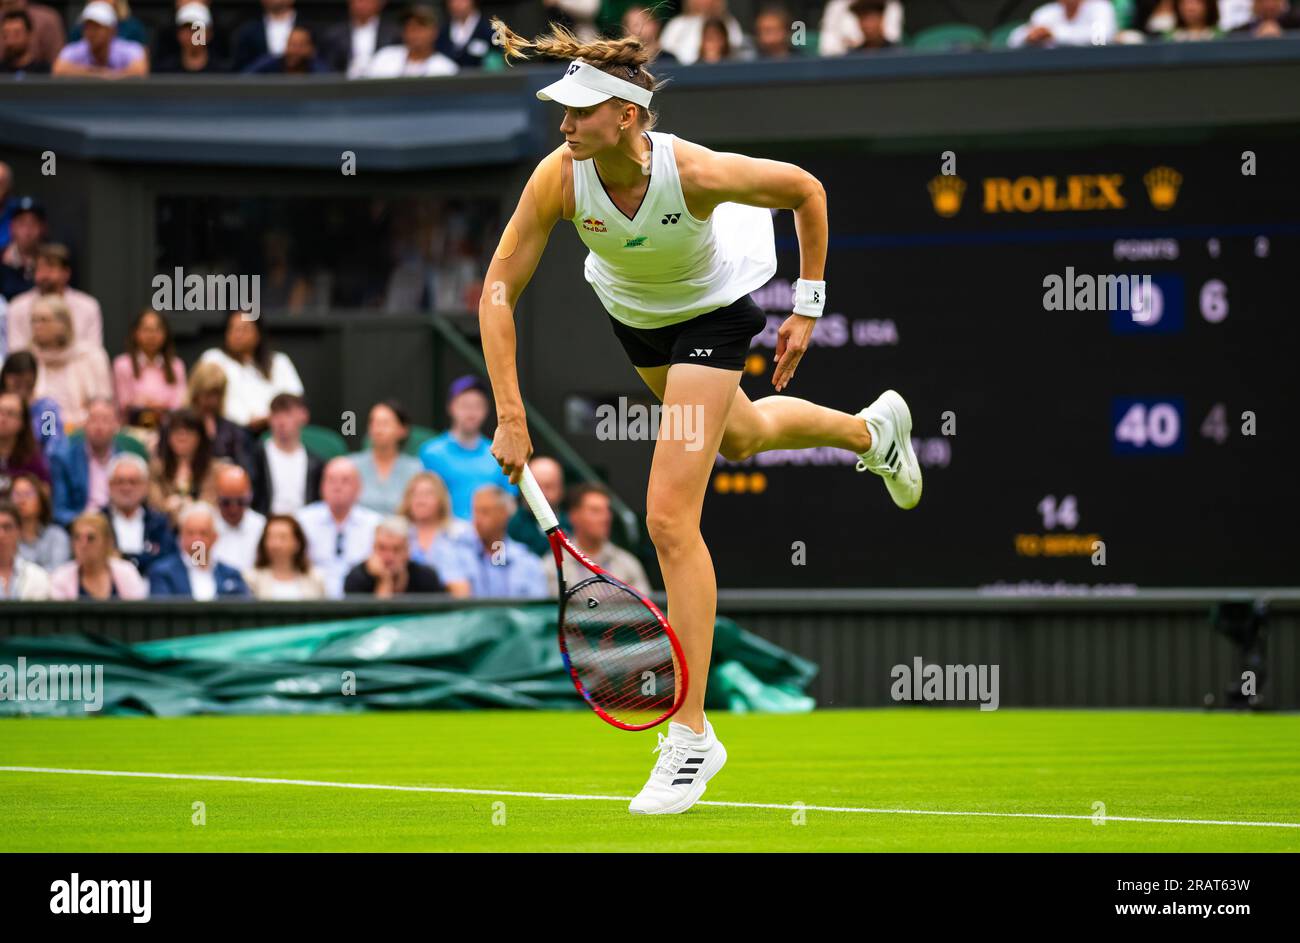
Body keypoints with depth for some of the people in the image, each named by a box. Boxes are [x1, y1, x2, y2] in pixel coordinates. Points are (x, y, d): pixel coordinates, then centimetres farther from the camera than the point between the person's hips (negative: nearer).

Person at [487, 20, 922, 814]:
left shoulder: (695, 172, -38)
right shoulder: (559, 180, -32)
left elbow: (805, 190, -19)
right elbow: (499, 291, -24)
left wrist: (807, 308, -14)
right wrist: (510, 415, -30)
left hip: (710, 314, -5)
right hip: (628, 309, 5)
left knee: (670, 518, -15)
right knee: (742, 437, 32)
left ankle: (692, 735, -8)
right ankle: (871, 430, 66)